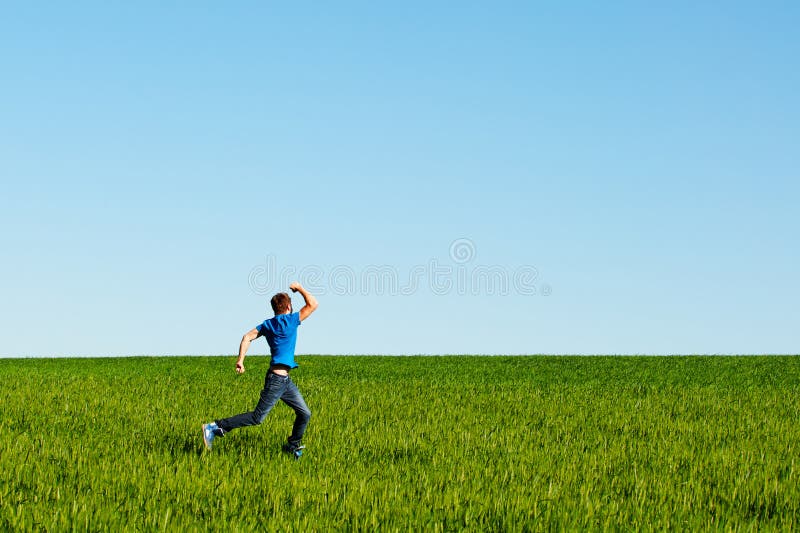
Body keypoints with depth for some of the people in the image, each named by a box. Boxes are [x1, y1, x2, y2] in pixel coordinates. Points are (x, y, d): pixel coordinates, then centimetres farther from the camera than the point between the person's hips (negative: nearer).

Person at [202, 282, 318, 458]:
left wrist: (240, 360, -4)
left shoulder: (267, 324, 11)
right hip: (277, 378, -9)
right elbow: (313, 305, -8)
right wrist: (299, 288, 5)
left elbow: (248, 337, 1)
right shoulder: (291, 321, -10)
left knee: (304, 414, 12)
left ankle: (293, 446, 23)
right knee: (258, 417, -7)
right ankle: (215, 427, -8)